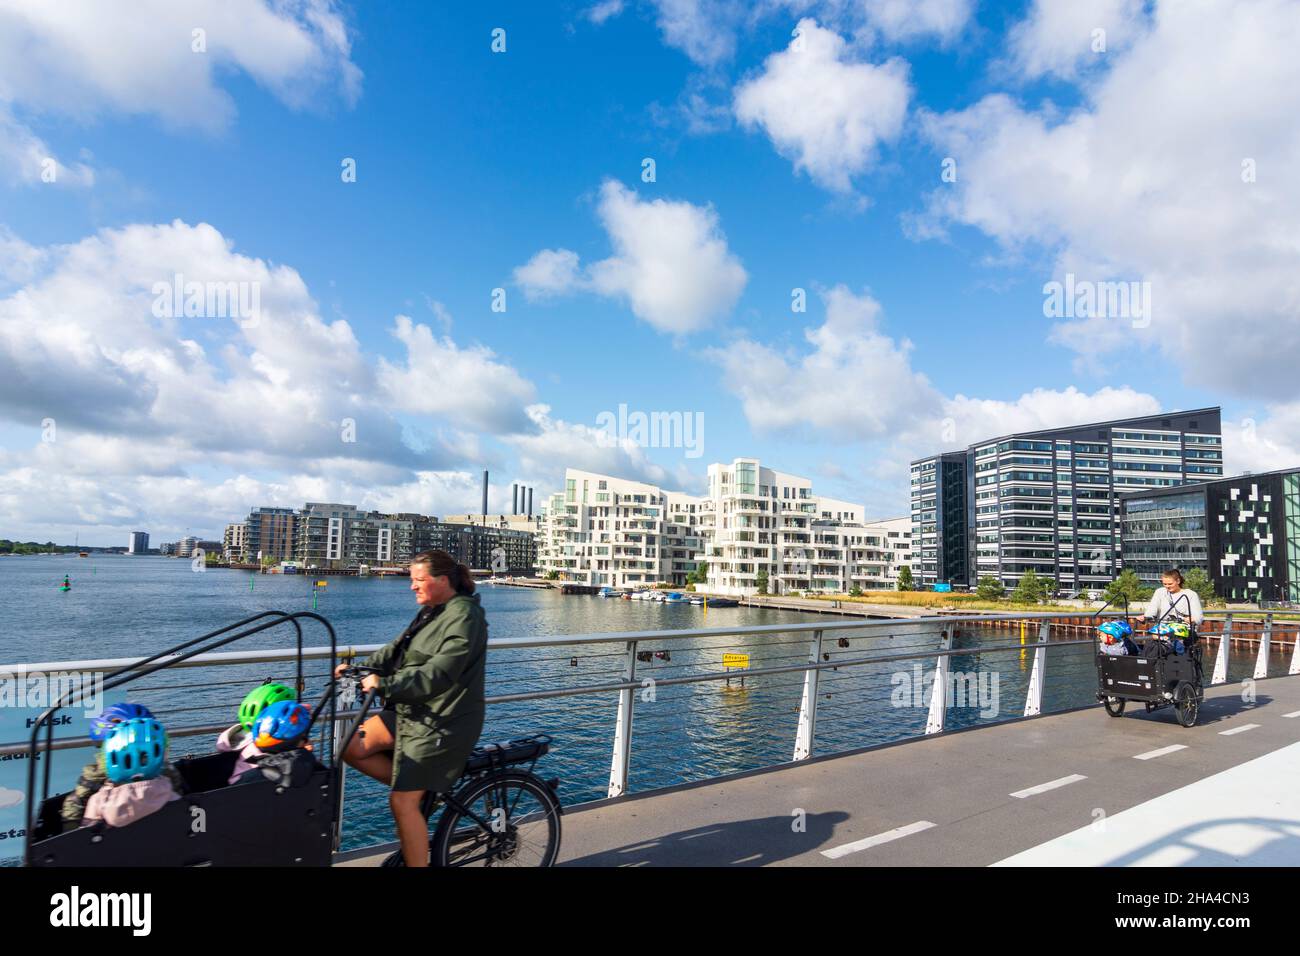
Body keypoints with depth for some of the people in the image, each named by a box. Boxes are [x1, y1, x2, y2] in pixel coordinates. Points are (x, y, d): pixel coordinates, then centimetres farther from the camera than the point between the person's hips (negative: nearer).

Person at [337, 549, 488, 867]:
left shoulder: (464, 615, -19)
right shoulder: (431, 611, 12)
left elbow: (439, 673, -28)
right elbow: (397, 649, 12)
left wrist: (386, 685, -32)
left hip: (443, 723, -9)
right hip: (413, 712, 9)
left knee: (403, 802, -8)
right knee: (352, 747, 0)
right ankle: (422, 787, 13)